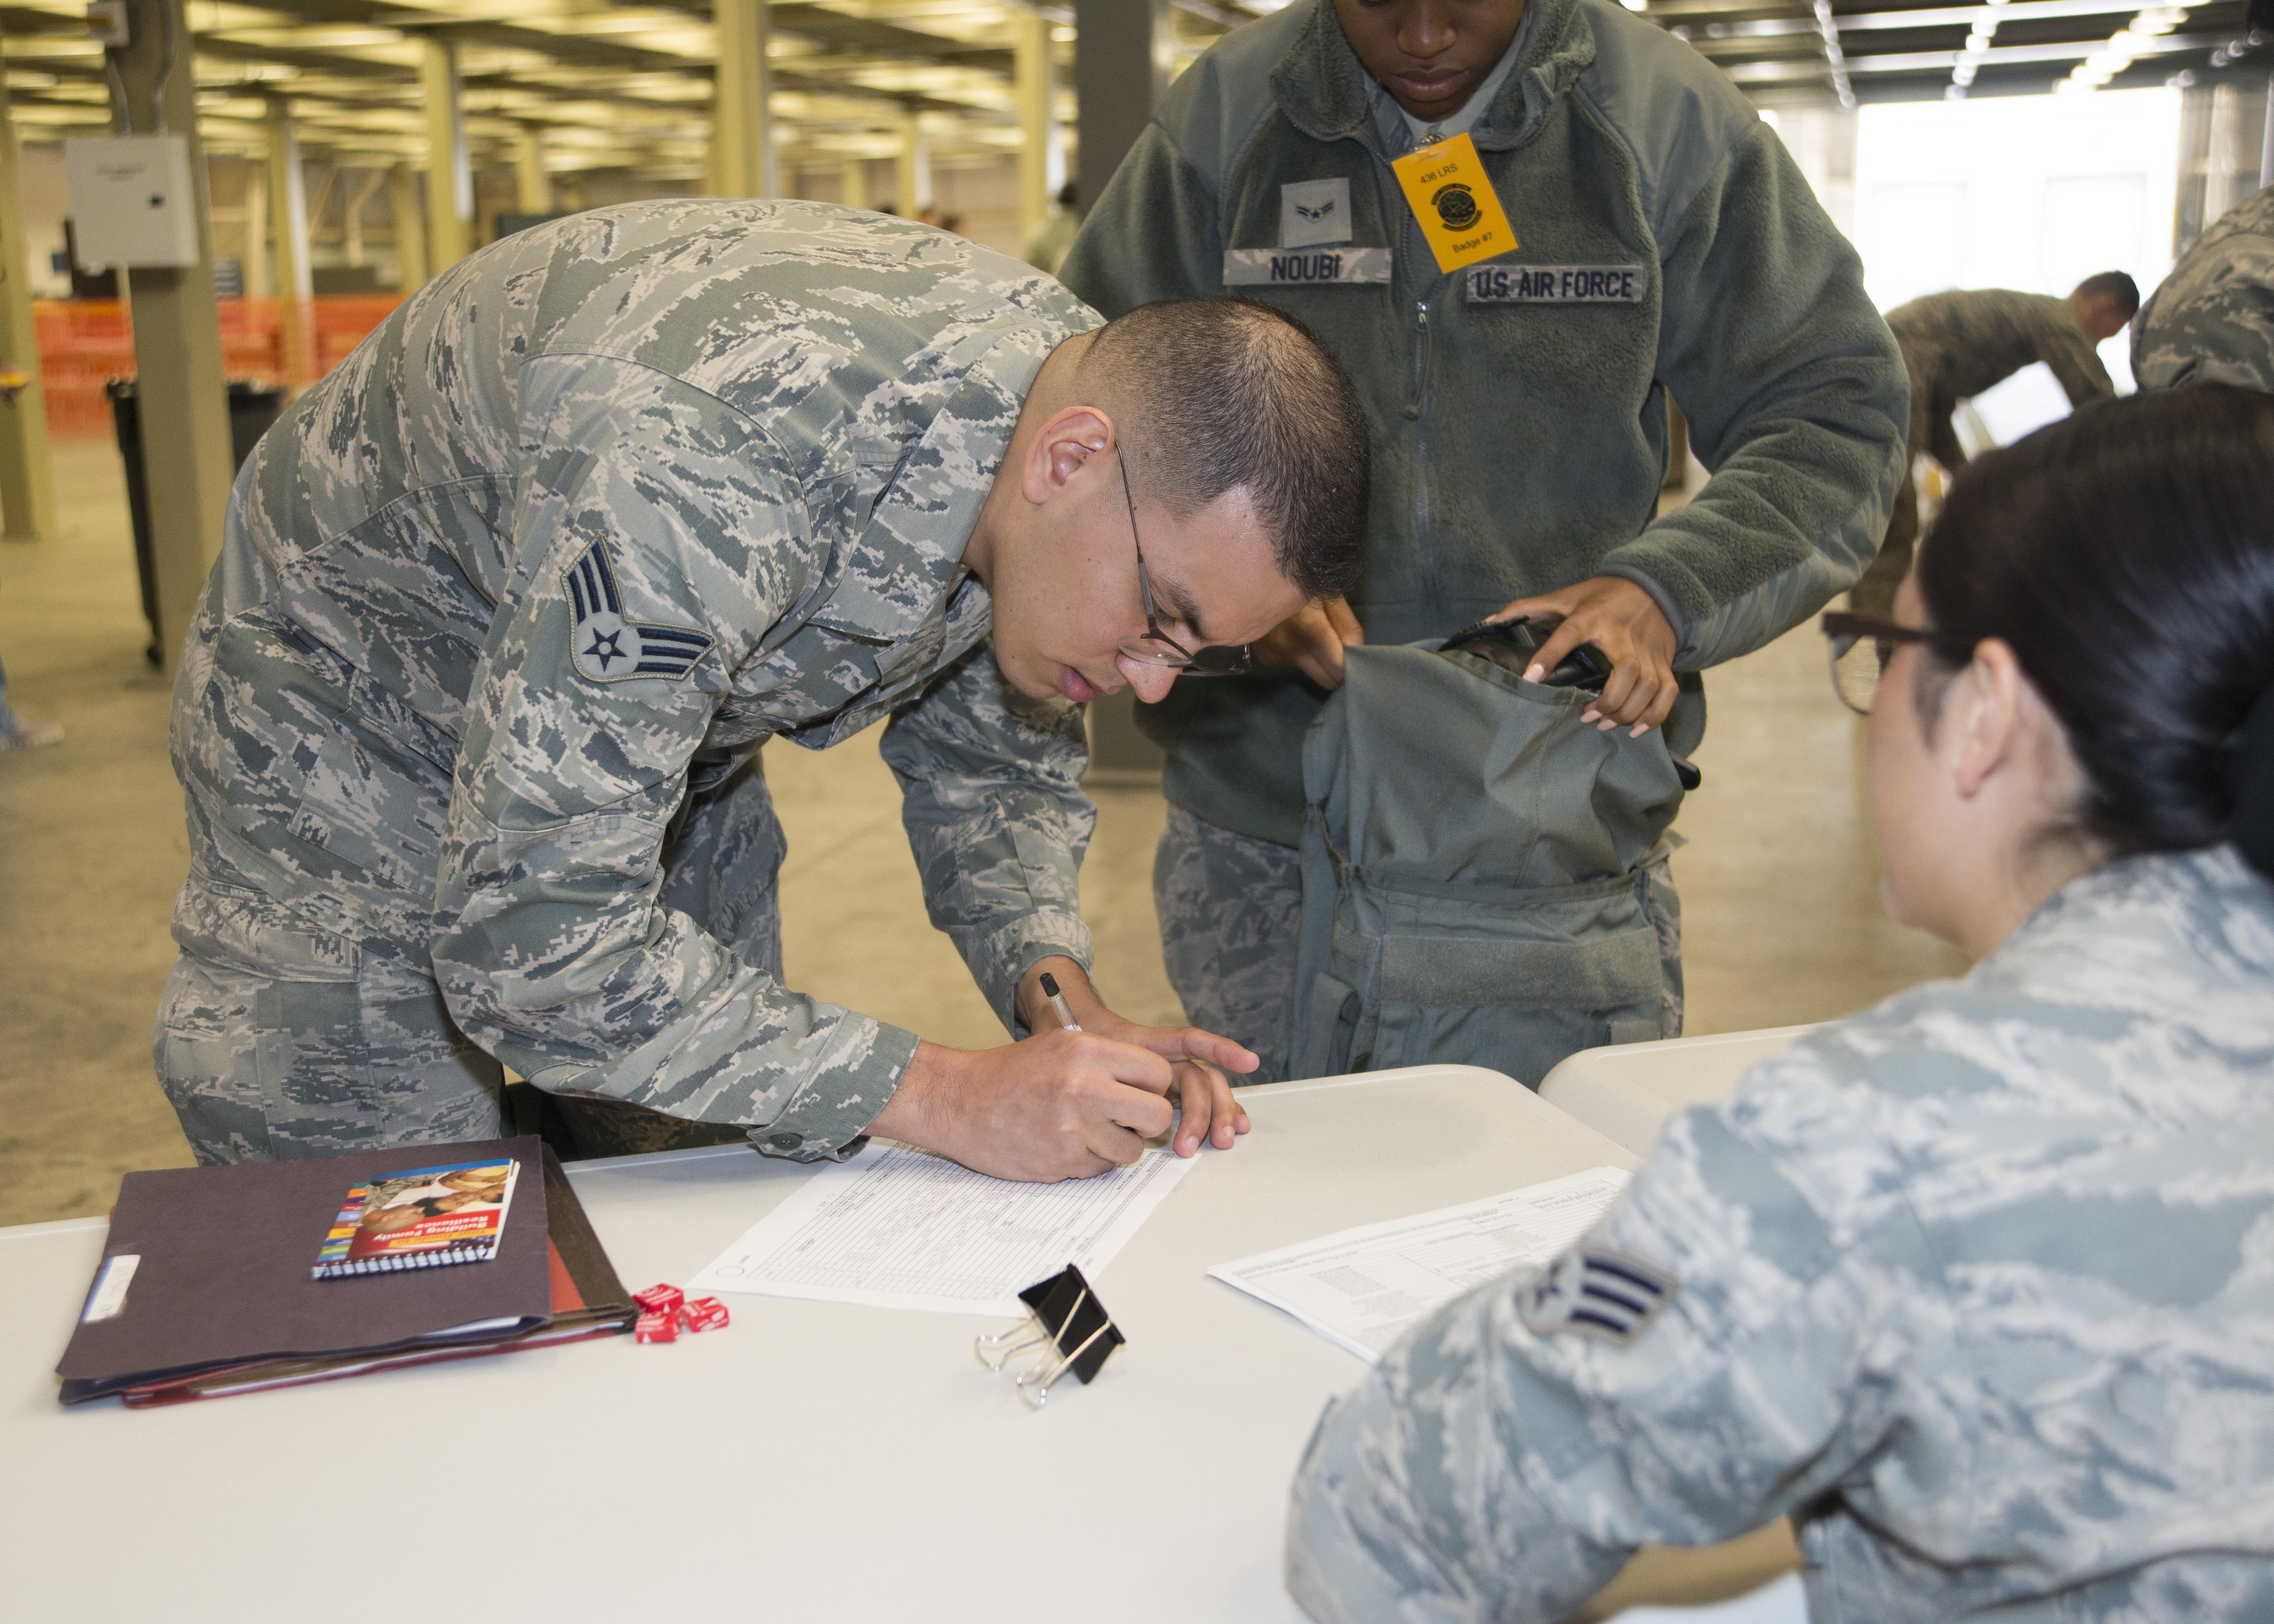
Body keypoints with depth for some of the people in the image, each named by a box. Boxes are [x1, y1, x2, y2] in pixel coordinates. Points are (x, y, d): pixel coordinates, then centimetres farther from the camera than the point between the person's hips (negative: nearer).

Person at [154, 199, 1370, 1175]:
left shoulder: (1072, 376, -17)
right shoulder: (709, 472, -43)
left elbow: (993, 752, -2)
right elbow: (529, 939, -39)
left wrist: (1056, 990, -19)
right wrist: (936, 1095, -38)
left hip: (655, 725, 7)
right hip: (355, 717, -6)